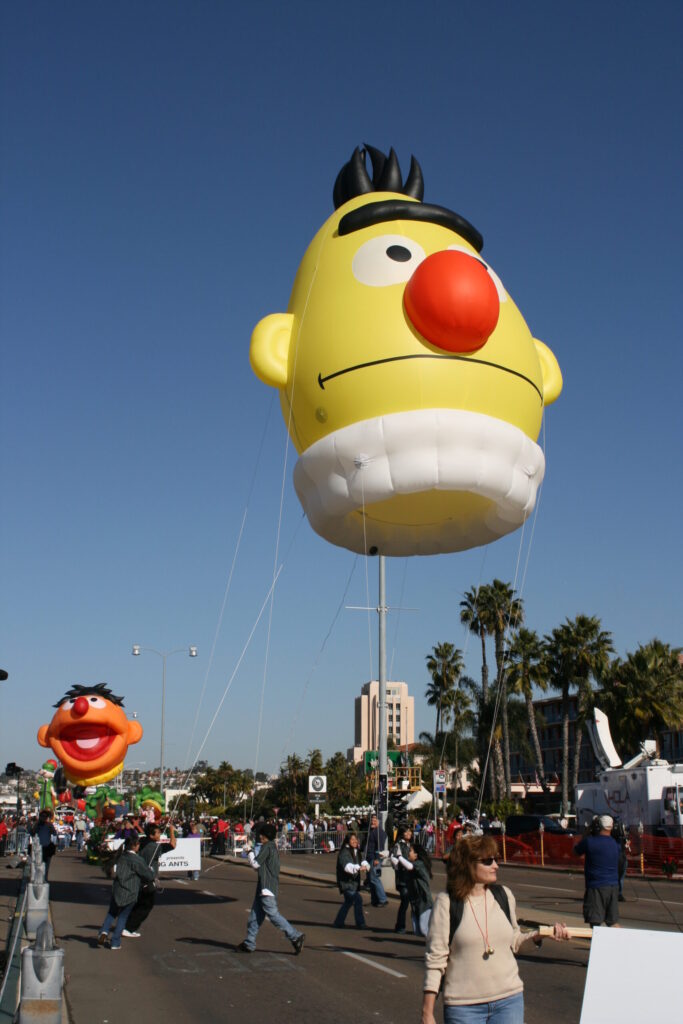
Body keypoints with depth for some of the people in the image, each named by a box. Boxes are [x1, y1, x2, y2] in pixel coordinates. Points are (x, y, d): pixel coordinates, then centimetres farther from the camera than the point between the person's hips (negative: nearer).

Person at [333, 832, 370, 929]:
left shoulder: (356, 852, 13)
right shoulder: (344, 853, -15)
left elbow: (362, 861, 5)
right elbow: (347, 866, -28)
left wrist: (365, 865, -18)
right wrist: (358, 868, -41)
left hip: (354, 881, 9)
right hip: (346, 881, -9)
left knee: (348, 902, 16)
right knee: (358, 899, -15)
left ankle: (338, 923, 27)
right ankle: (360, 922, -6)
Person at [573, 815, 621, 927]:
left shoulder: (589, 841, -12)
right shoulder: (615, 844, 3)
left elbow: (577, 852, 6)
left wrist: (588, 832, 9)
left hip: (596, 887, -5)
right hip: (613, 887, 5)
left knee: (595, 922, -2)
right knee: (613, 922, 14)